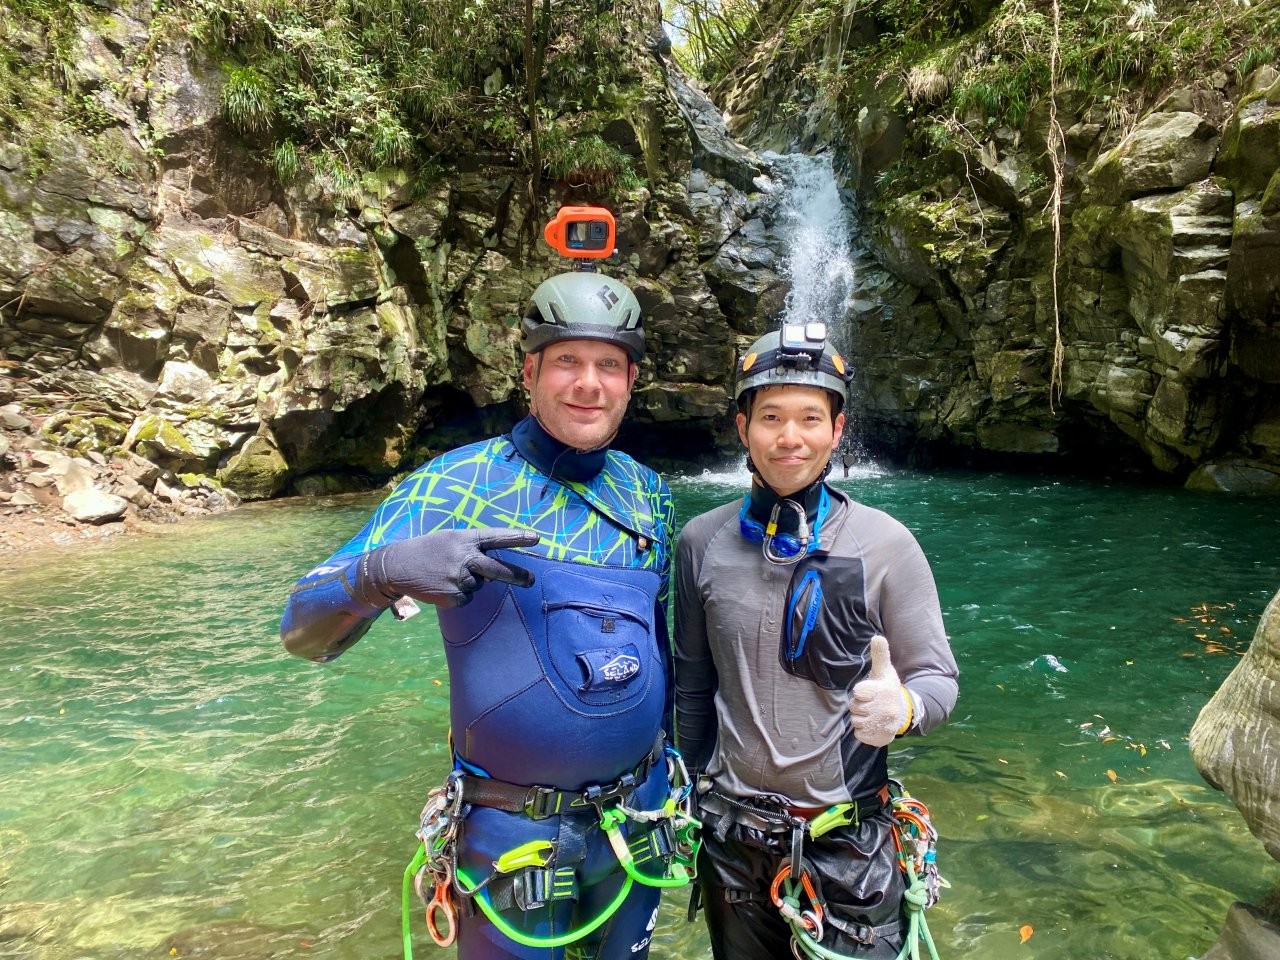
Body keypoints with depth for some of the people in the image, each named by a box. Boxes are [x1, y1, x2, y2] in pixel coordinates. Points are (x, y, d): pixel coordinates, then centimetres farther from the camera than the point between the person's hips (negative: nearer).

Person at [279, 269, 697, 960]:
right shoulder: (457, 483, -14)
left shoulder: (646, 491, 0)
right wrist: (384, 571, -38)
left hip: (639, 819, 5)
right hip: (513, 833, -4)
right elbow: (303, 631, -17)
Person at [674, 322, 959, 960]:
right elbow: (692, 686, 6)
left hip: (849, 842, -2)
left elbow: (937, 679, -6)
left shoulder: (886, 543, -10)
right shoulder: (701, 542, -4)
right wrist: (693, 796, 12)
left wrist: (901, 708, -28)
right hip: (731, 837, 2)